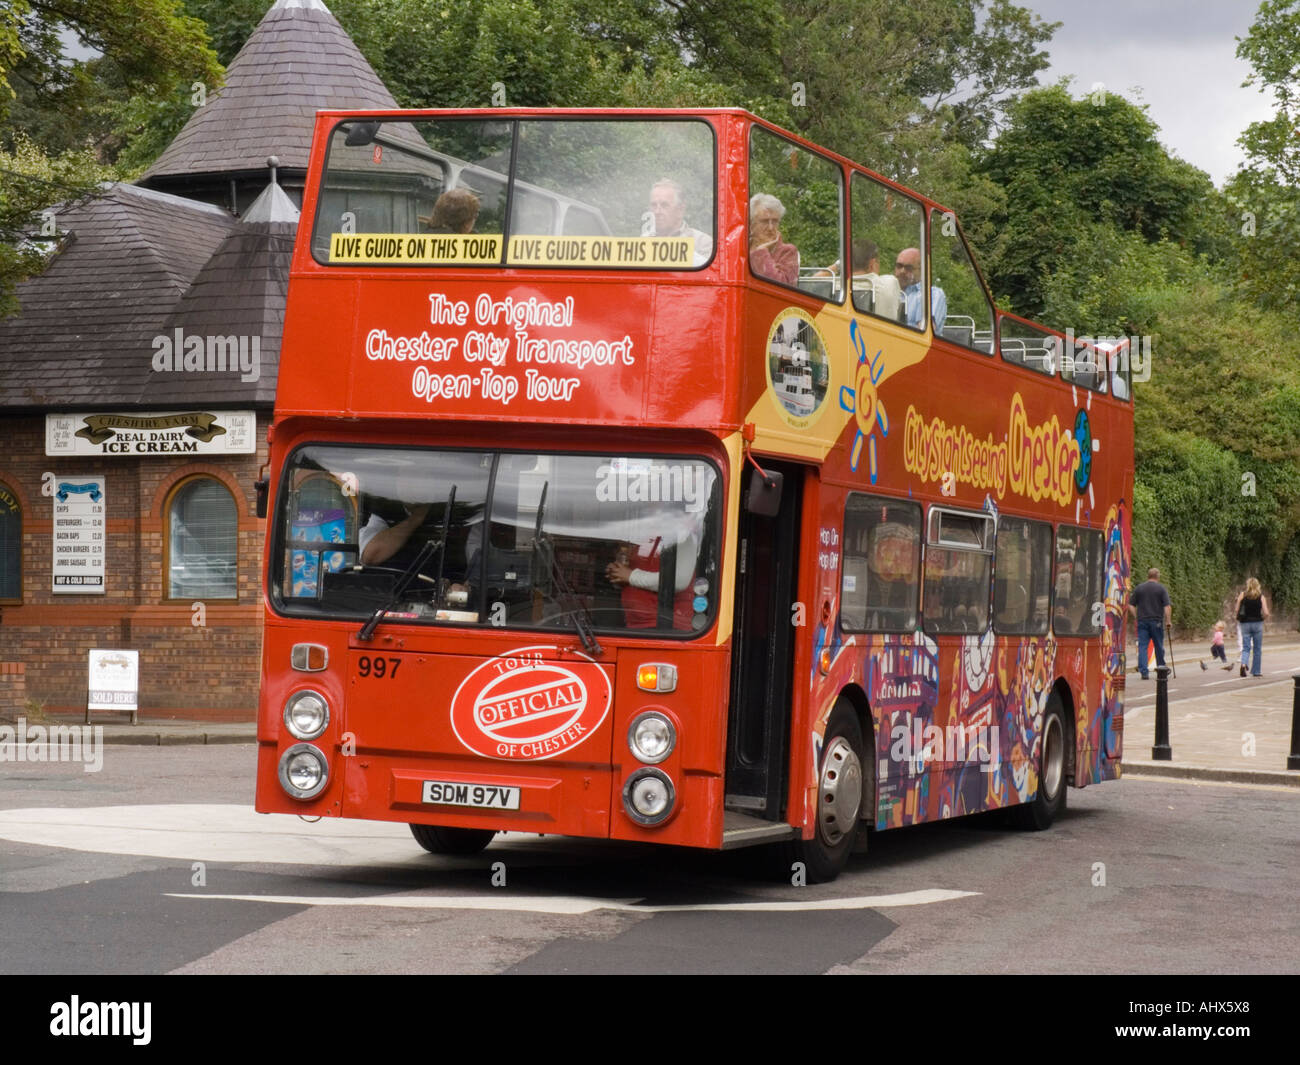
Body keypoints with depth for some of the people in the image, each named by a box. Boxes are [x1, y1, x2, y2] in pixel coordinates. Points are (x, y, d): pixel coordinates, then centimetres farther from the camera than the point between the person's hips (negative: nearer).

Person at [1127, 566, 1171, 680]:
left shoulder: (1139, 588, 7)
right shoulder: (1161, 589, -1)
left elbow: (1130, 605, 5)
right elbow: (1167, 607, -9)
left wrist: (1137, 617, 12)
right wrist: (1168, 621, -3)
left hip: (1142, 621, 2)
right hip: (1156, 622, -1)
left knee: (1142, 646, -1)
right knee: (1159, 647, 10)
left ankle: (1143, 672, -12)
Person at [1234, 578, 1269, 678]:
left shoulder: (1242, 595, -1)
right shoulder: (1261, 597, -3)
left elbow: (1237, 610, -5)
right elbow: (1266, 613, -9)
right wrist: (1261, 618, 10)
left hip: (1245, 624, 1)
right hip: (1257, 624, -1)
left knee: (1246, 647, 5)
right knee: (1257, 649, 10)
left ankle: (1243, 664, -23)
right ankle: (1256, 671, 14)